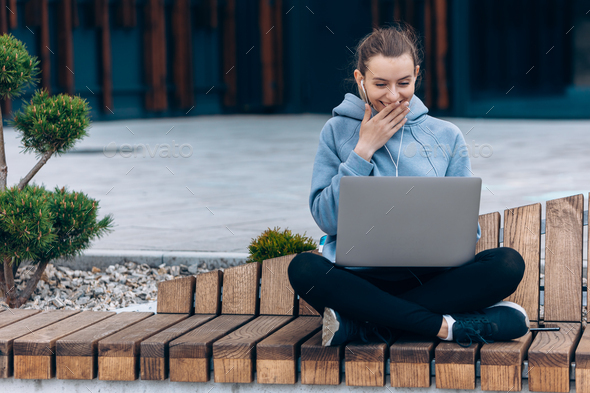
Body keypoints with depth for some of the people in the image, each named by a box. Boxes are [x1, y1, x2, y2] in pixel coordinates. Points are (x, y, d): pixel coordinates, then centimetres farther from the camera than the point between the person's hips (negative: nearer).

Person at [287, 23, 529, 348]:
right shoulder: (337, 132, 7)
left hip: (431, 277, 2)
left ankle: (361, 324, -26)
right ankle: (445, 326, -31)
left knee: (508, 264, -26)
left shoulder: (447, 135, 11)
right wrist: (363, 150, -6)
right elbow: (326, 219, -2)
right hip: (360, 277, -2)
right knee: (304, 269, -33)